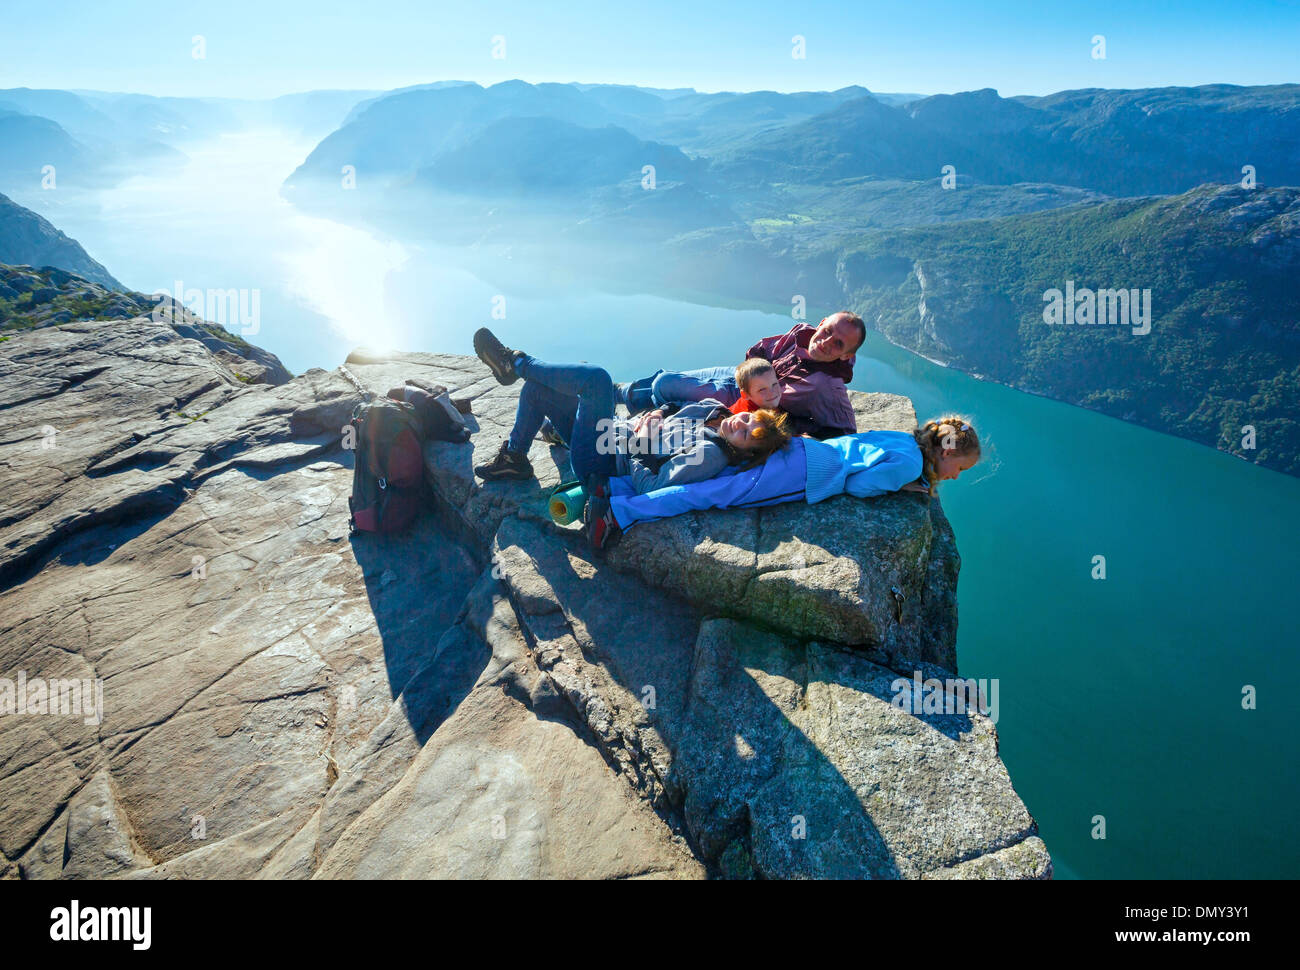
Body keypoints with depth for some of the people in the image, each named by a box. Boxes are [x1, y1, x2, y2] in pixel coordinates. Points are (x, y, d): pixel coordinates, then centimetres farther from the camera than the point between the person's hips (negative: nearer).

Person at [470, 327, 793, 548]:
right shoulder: (710, 407, 0)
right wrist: (652, 420, -2)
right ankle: (514, 457, 18)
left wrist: (637, 444, -17)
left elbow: (651, 488, -26)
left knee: (597, 377, -25)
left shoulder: (711, 454, -24)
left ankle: (514, 363, -4)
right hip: (615, 429, 9)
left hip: (598, 465, -9)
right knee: (536, 388, 9)